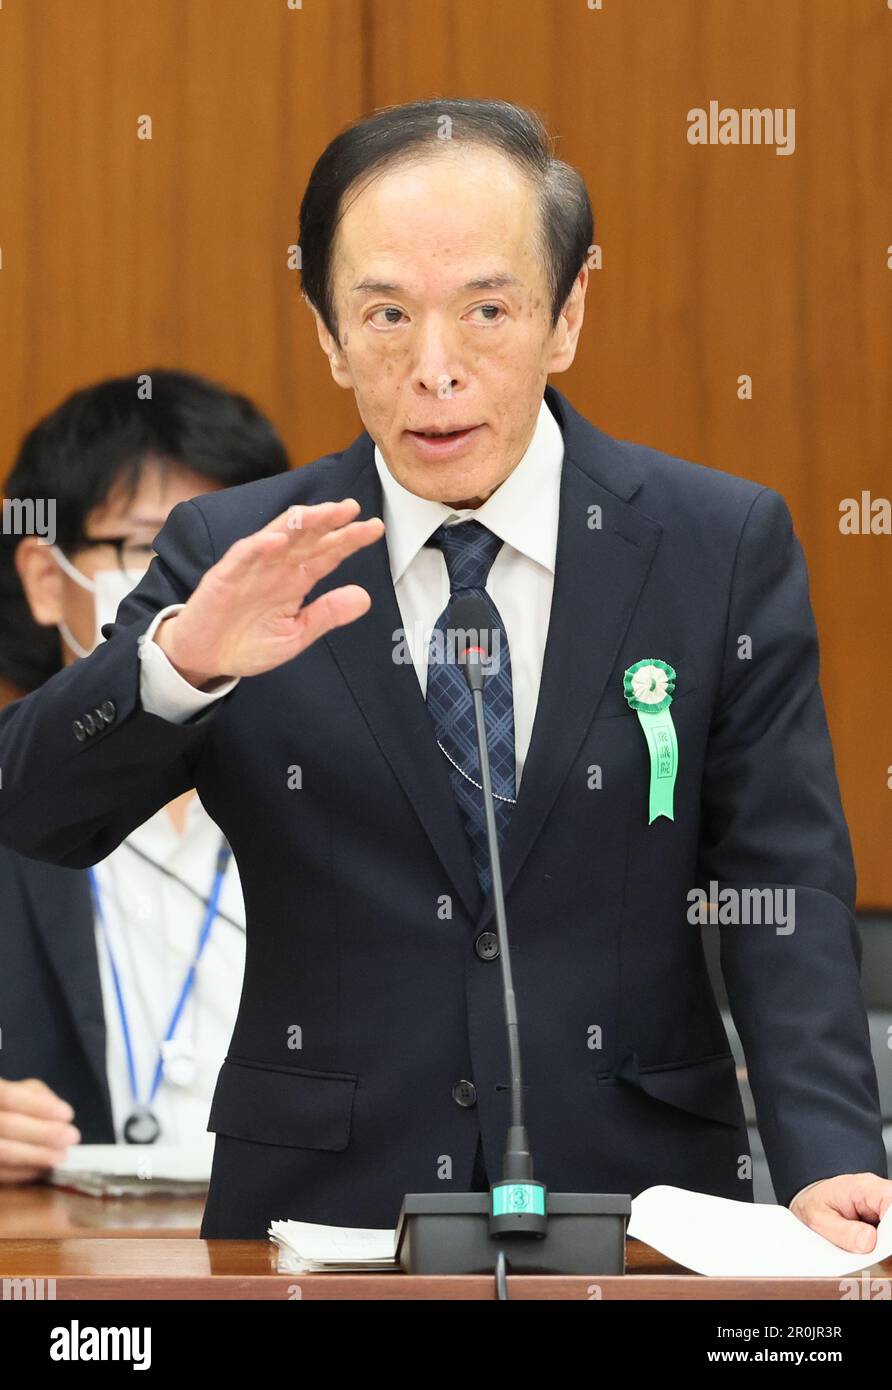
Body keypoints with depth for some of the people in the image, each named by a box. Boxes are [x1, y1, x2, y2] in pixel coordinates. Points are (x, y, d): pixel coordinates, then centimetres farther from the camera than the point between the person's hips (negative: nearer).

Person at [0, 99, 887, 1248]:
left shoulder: (726, 544, 4)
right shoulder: (234, 555, 5)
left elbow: (785, 880, 0)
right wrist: (179, 663, -23)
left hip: (632, 1196, 0)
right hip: (322, 1206, 0)